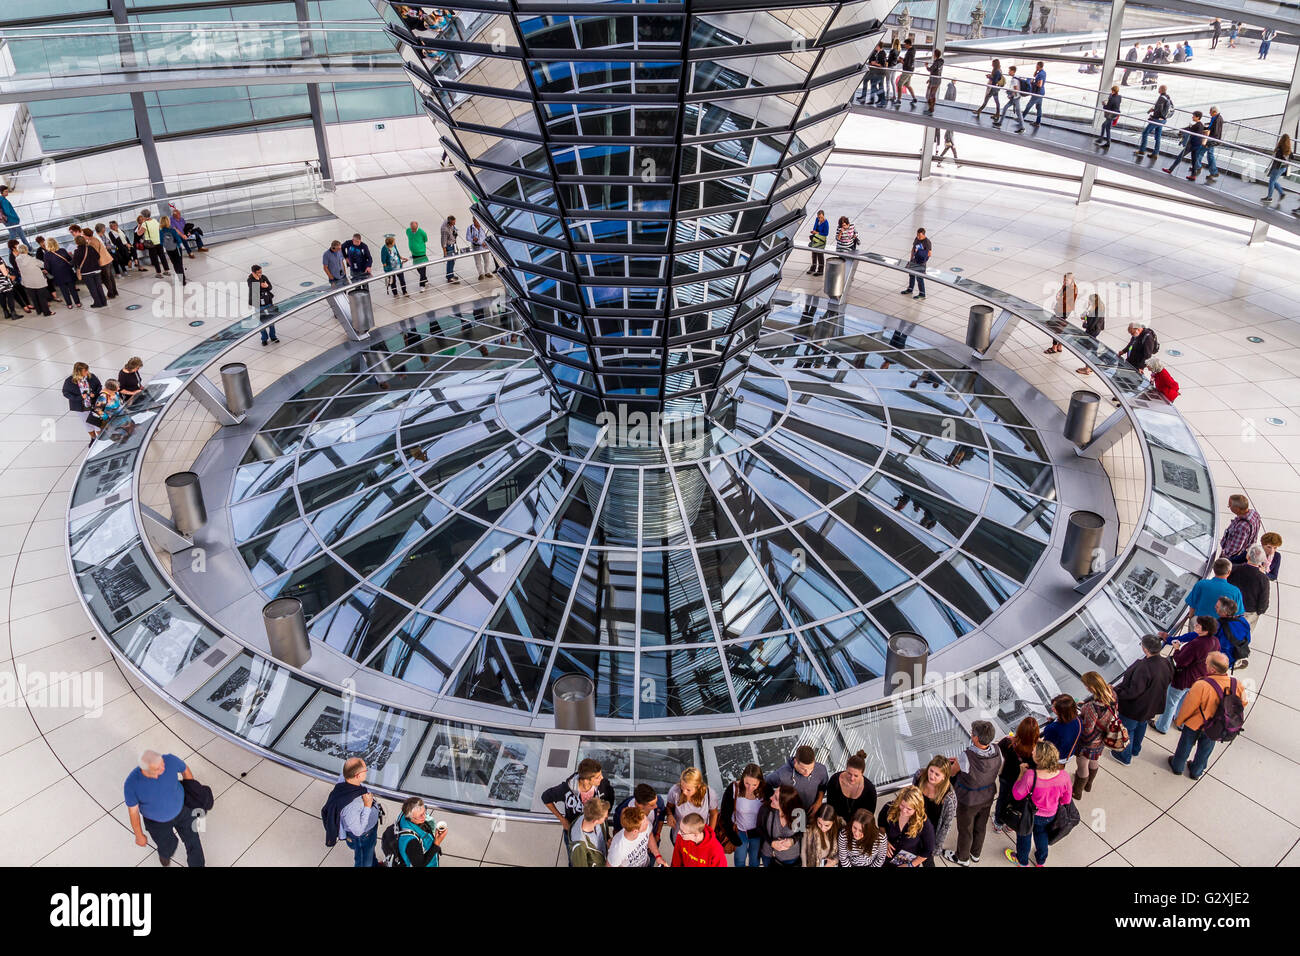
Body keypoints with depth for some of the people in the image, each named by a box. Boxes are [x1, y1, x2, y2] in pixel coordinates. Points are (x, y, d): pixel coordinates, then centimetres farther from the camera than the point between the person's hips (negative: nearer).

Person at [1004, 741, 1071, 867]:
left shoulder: (1030, 776, -41)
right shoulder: (1064, 776, -30)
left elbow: (1017, 795, -24)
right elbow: (1066, 800, -12)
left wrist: (1021, 774, -18)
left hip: (1032, 814, -3)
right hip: (1051, 815, 3)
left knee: (1024, 834, 29)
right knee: (1041, 832, 34)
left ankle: (1022, 861, 55)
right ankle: (1041, 861, 58)